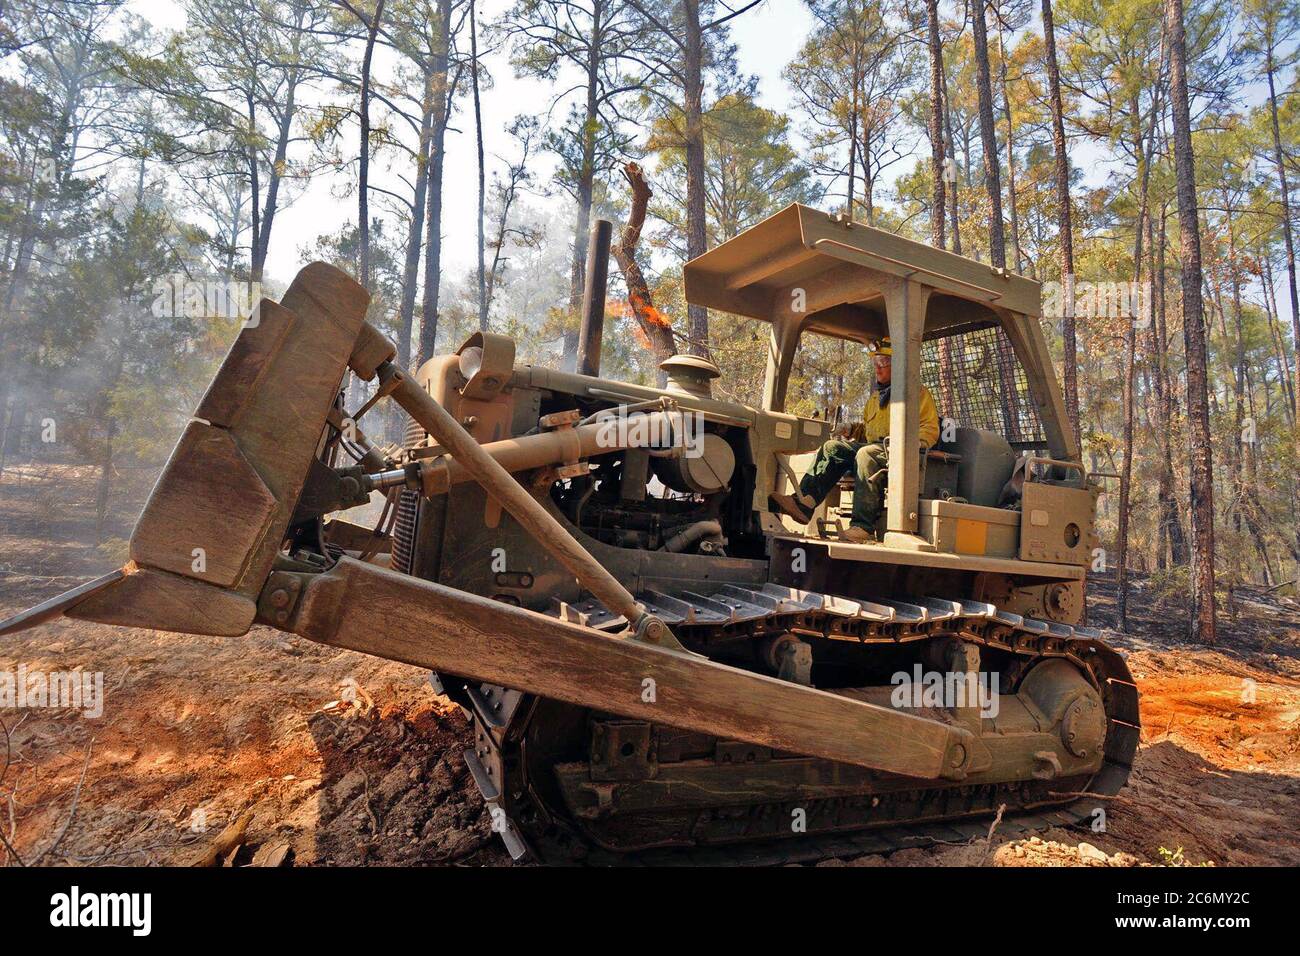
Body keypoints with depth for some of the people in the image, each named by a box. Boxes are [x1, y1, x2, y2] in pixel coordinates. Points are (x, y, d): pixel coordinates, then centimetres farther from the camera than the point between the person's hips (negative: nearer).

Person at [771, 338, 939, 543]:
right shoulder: (875, 396, 31)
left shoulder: (918, 393, 9)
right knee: (833, 448, -16)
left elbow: (931, 429, -1)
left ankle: (863, 526, -44)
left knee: (866, 454, -37)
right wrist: (854, 430, 14)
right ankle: (804, 502, -36)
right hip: (872, 446, 7)